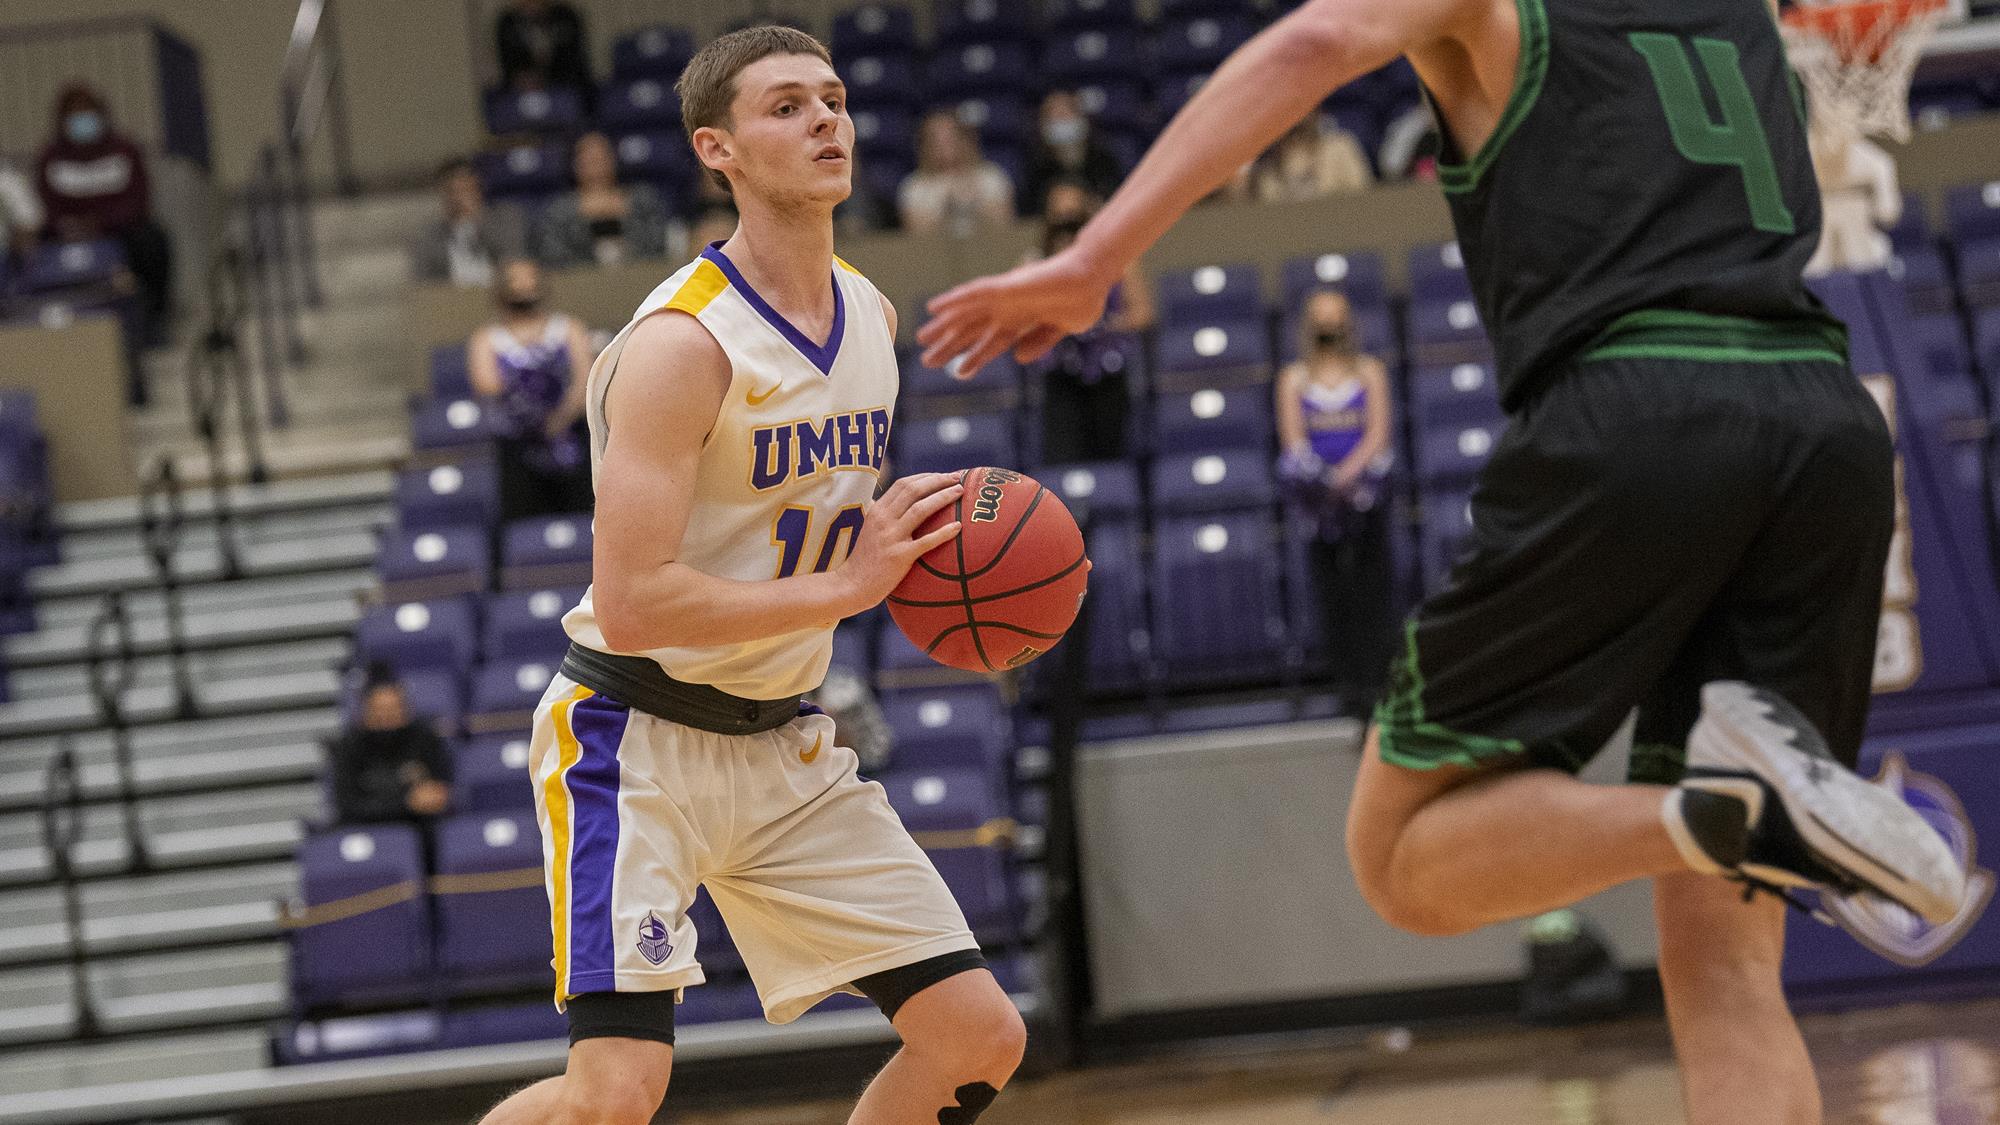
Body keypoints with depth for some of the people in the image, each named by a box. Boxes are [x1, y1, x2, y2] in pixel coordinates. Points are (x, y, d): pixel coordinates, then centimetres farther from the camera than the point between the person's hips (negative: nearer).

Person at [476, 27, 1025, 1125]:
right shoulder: (682, 343, -21)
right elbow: (628, 605, -27)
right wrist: (844, 588, -26)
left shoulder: (874, 317, 5)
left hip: (784, 745, 8)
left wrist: (911, 546, 3)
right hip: (638, 736, -8)